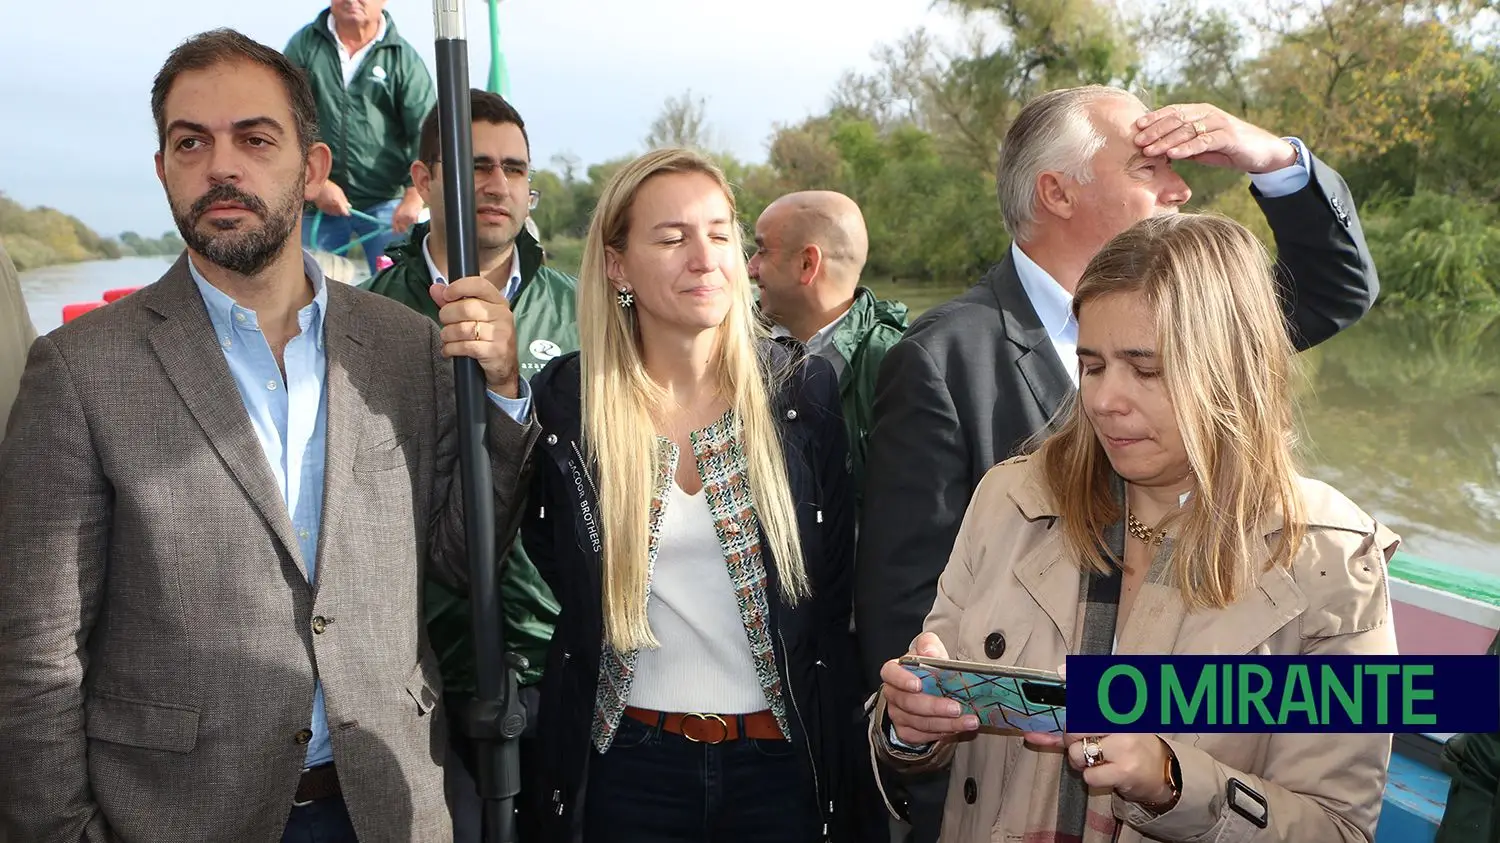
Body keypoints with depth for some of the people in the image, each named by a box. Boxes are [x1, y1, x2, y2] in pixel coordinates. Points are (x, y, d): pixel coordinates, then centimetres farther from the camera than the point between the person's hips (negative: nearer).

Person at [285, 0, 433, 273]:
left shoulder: (404, 58, 0)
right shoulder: (304, 45, 4)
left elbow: (426, 133, -8)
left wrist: (414, 196, -21)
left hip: (386, 203, -2)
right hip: (317, 202, 2)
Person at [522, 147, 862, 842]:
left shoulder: (802, 387, -4)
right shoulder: (563, 400, -5)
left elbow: (835, 590, -1)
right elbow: (544, 568, 5)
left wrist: (837, 758, -2)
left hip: (781, 760, 0)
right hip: (628, 764, 0)